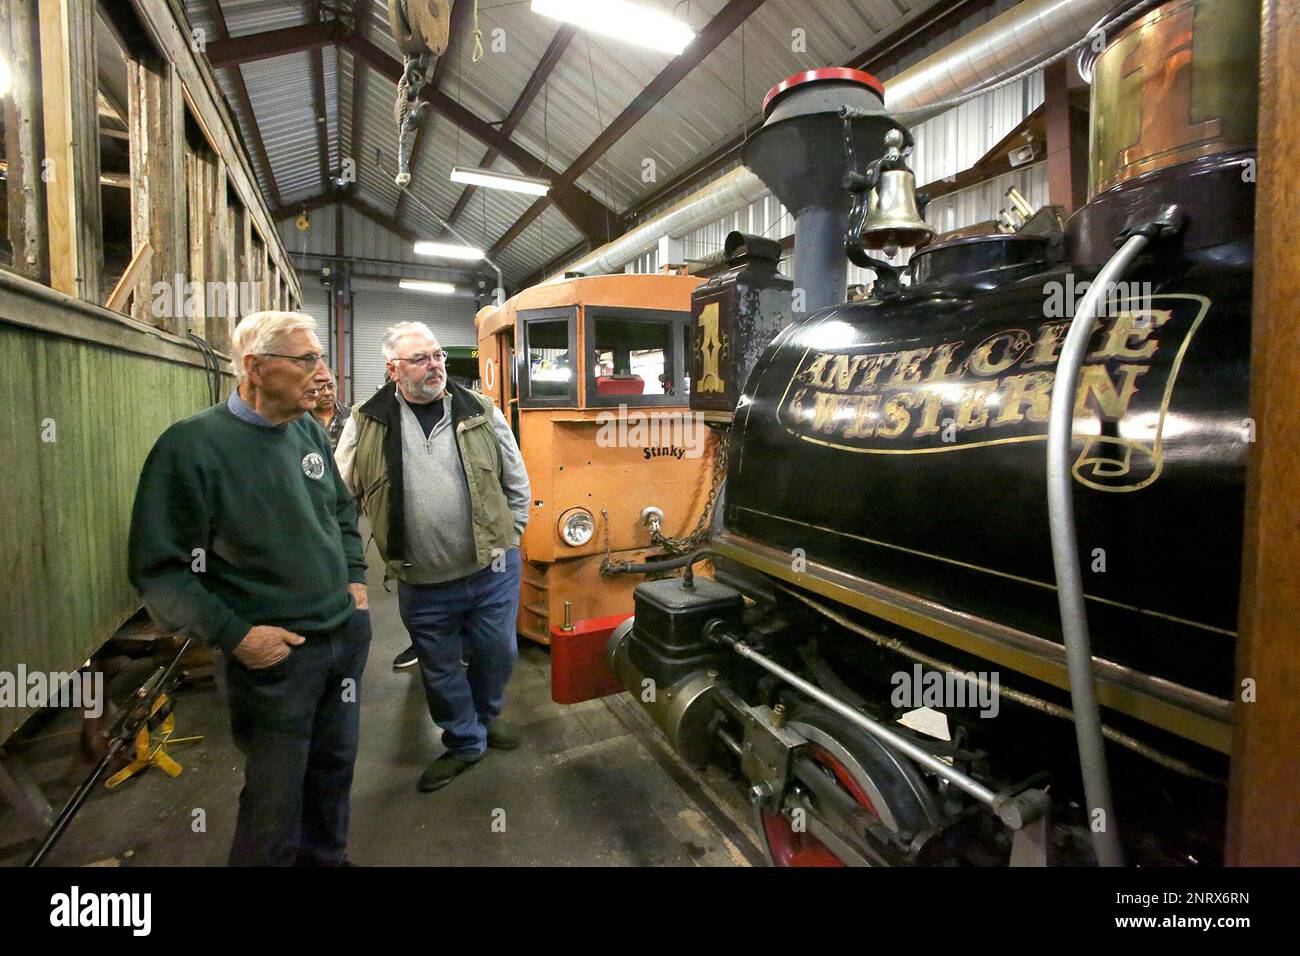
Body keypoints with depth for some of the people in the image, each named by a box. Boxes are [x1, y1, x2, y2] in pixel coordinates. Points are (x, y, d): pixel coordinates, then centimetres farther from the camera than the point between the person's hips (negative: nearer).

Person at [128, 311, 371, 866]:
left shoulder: (309, 430, 2)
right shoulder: (192, 445, -16)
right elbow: (158, 569, -13)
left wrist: (355, 576, 7)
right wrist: (234, 634, -17)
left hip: (348, 635, 6)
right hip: (273, 653, -6)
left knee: (335, 765, 22)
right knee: (276, 800, 11)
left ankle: (326, 857, 46)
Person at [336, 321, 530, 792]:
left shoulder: (480, 411, 0)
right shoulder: (366, 422, -2)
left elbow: (517, 482, 7)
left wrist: (507, 541, 5)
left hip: (491, 571, 0)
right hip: (422, 584, 0)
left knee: (497, 653, 16)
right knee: (439, 670, 16)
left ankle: (486, 715, 47)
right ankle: (465, 742, 41)